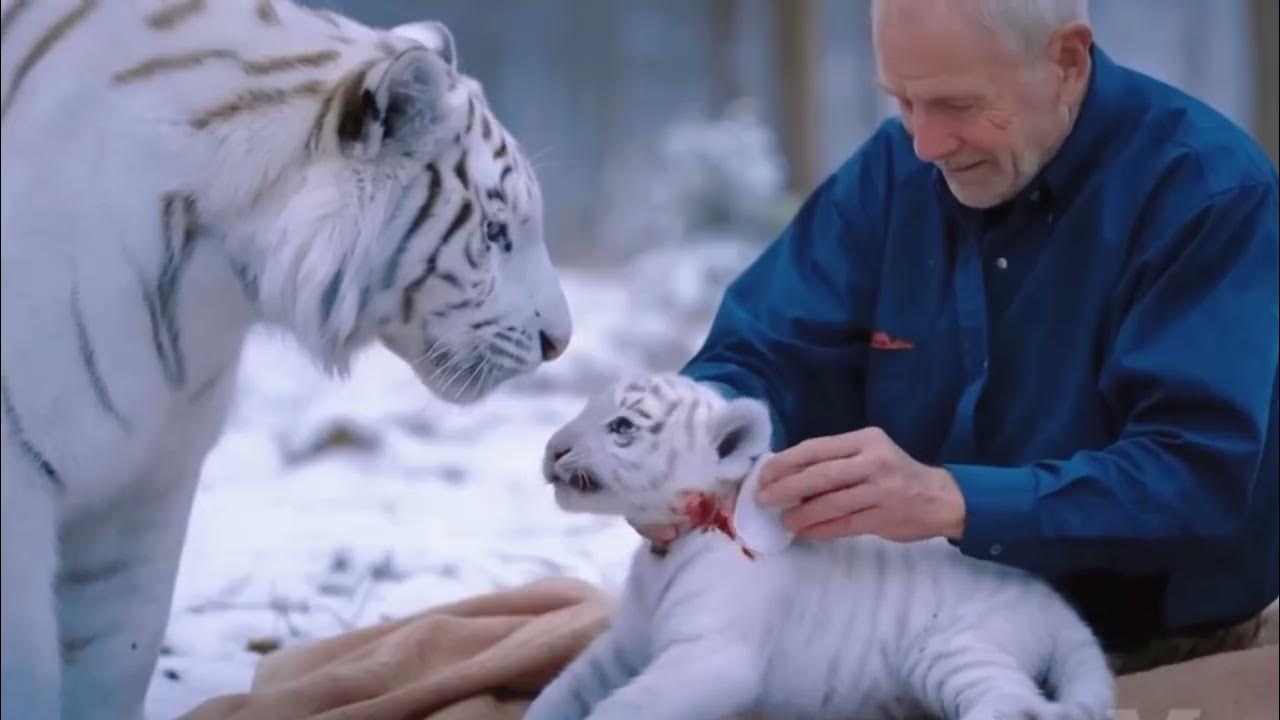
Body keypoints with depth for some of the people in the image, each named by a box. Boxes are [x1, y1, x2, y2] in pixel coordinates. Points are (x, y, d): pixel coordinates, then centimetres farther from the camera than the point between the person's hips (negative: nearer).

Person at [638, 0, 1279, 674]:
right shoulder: (896, 168, 3)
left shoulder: (1209, 190, -15)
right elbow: (760, 359, 3)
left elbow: (1202, 475, -25)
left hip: (1156, 662, -6)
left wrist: (946, 502, -37)